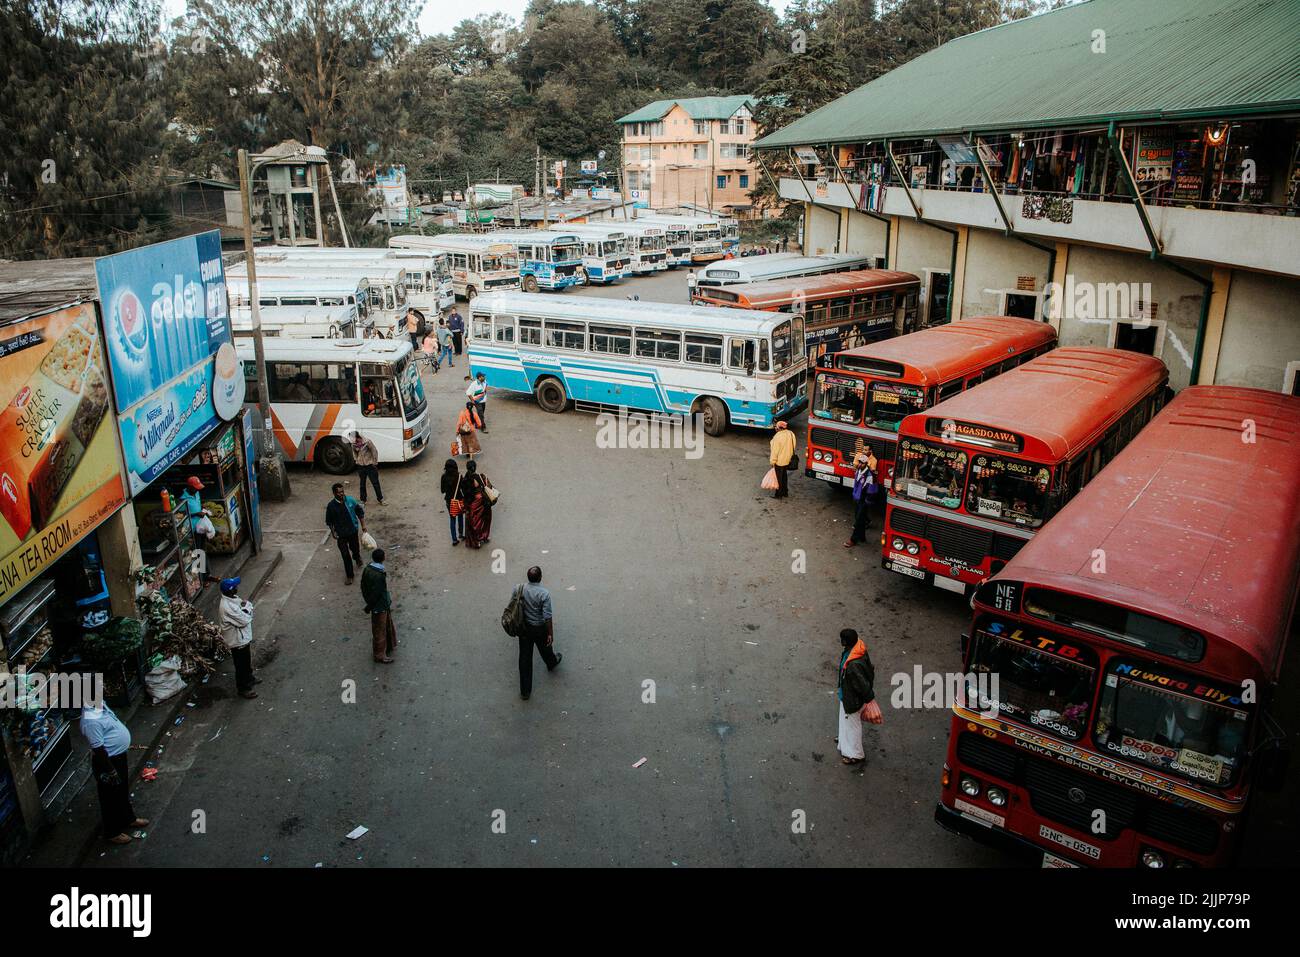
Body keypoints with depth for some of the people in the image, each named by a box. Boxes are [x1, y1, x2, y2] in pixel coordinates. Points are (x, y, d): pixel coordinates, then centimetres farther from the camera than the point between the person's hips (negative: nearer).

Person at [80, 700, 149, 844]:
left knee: (123, 790, 27)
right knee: (111, 797, 13)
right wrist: (110, 771, -18)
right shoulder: (91, 720, -34)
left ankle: (128, 818, 48)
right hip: (107, 760, -9)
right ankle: (112, 832, 34)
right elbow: (98, 749, -27)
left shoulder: (99, 703, -5)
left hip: (119, 754, 9)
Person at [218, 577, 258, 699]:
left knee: (247, 661, 29)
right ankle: (243, 689, 28)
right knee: (241, 665, 10)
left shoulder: (232, 598, -5)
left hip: (244, 637, 9)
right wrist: (246, 608, -15)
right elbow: (244, 620, -29)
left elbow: (249, 604, 3)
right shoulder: (228, 607, -34)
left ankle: (249, 678, 50)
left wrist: (246, 606, -18)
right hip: (238, 641, -9)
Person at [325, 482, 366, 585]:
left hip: (353, 531, 2)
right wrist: (333, 532, -10)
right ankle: (349, 576, 15)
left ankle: (357, 557, 58)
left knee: (355, 548, 20)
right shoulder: (331, 505, -15)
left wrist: (363, 525, 0)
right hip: (341, 534, -2)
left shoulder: (350, 500, -11)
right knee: (345, 555, 1)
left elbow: (360, 512, 1)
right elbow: (329, 521, -3)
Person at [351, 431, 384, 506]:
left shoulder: (367, 442, -19)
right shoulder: (354, 444, -6)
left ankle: (380, 499, 17)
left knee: (375, 483, 4)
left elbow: (374, 451, -10)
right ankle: (363, 500, 25)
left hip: (370, 465, -4)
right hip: (360, 466, 4)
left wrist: (375, 462, -4)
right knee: (362, 484, 13)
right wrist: (357, 460, 8)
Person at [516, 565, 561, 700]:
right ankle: (552, 663, 61)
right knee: (545, 648, 28)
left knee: (524, 658, 10)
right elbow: (547, 617, -22)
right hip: (539, 628, -3)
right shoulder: (544, 594, -26)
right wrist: (551, 634, -11)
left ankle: (525, 691, 15)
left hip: (524, 627, 3)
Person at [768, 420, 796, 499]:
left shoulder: (778, 437, -27)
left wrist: (772, 461, -11)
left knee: (779, 477, 6)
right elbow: (793, 446, 7)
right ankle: (785, 492, 32)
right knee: (784, 476, 22)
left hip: (780, 461, -8)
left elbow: (775, 451, -21)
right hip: (788, 459, 8)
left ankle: (778, 494, 17)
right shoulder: (791, 434, -4)